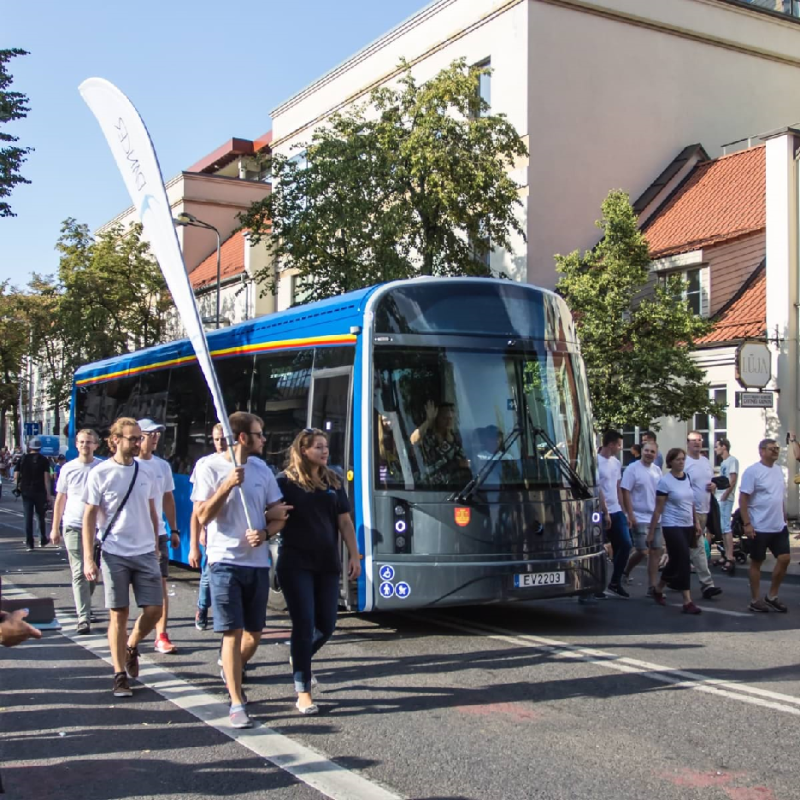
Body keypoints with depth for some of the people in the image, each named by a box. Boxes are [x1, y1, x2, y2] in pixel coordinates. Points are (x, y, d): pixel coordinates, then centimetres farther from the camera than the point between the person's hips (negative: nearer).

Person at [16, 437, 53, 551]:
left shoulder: (23, 459, 2)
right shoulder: (44, 460, -5)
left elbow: (17, 475, 1)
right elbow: (47, 478, -10)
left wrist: (19, 486, 17)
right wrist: (48, 494, -10)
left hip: (26, 491, 1)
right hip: (40, 492, -1)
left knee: (28, 517, 2)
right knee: (41, 516, 13)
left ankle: (29, 543, -2)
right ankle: (43, 540, 20)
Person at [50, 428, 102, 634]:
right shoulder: (68, 469, 3)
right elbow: (60, 499, 10)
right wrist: (55, 528, 10)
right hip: (73, 526, -1)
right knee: (79, 573, -5)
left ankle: (84, 605, 35)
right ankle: (83, 618, -7)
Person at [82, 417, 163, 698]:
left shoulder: (145, 472, 7)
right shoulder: (100, 473, -5)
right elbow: (89, 516, -4)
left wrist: (156, 545, 15)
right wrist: (88, 558, -9)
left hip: (145, 553, 4)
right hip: (114, 554, -3)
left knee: (154, 609, 1)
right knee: (118, 614, 2)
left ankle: (131, 647, 29)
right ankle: (120, 675, 12)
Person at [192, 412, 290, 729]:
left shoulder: (261, 469, 7)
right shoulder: (209, 467, -6)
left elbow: (278, 515, 11)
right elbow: (203, 516, -10)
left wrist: (265, 533, -10)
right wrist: (227, 485, -22)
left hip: (258, 561, 5)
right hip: (226, 561, -5)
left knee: (254, 632, 11)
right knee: (233, 633, -6)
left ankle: (231, 674, 39)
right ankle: (237, 704, 2)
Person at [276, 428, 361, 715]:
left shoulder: (333, 482, 9)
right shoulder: (285, 482, -5)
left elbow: (344, 522, 11)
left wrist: (354, 556, 6)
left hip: (327, 564, 5)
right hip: (296, 565, -5)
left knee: (326, 624, 9)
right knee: (304, 624, -5)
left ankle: (300, 658, 40)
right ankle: (303, 692, 4)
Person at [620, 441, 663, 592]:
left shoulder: (657, 470, 9)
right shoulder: (633, 468, -10)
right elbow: (625, 492, -13)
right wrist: (630, 515, -18)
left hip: (656, 518, 6)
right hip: (640, 518, -6)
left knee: (656, 552, 5)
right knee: (642, 552, -7)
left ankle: (652, 586, 11)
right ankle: (625, 571, 20)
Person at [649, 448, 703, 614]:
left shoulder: (688, 478, 7)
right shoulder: (665, 481, -11)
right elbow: (658, 510, -9)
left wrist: (697, 523, 12)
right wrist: (651, 532, -9)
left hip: (688, 526, 6)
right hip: (672, 527, -6)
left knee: (676, 562, 13)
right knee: (684, 560, -12)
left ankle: (658, 590, 33)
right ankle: (687, 602, -8)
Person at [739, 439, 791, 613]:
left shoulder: (778, 470, 10)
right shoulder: (752, 471, -13)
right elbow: (743, 499, -15)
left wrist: (784, 519, 17)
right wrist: (747, 524, -19)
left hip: (779, 526, 7)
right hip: (759, 527, -7)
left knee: (784, 558, 5)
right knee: (756, 562, 4)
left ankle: (772, 596, 19)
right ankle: (755, 600, 15)